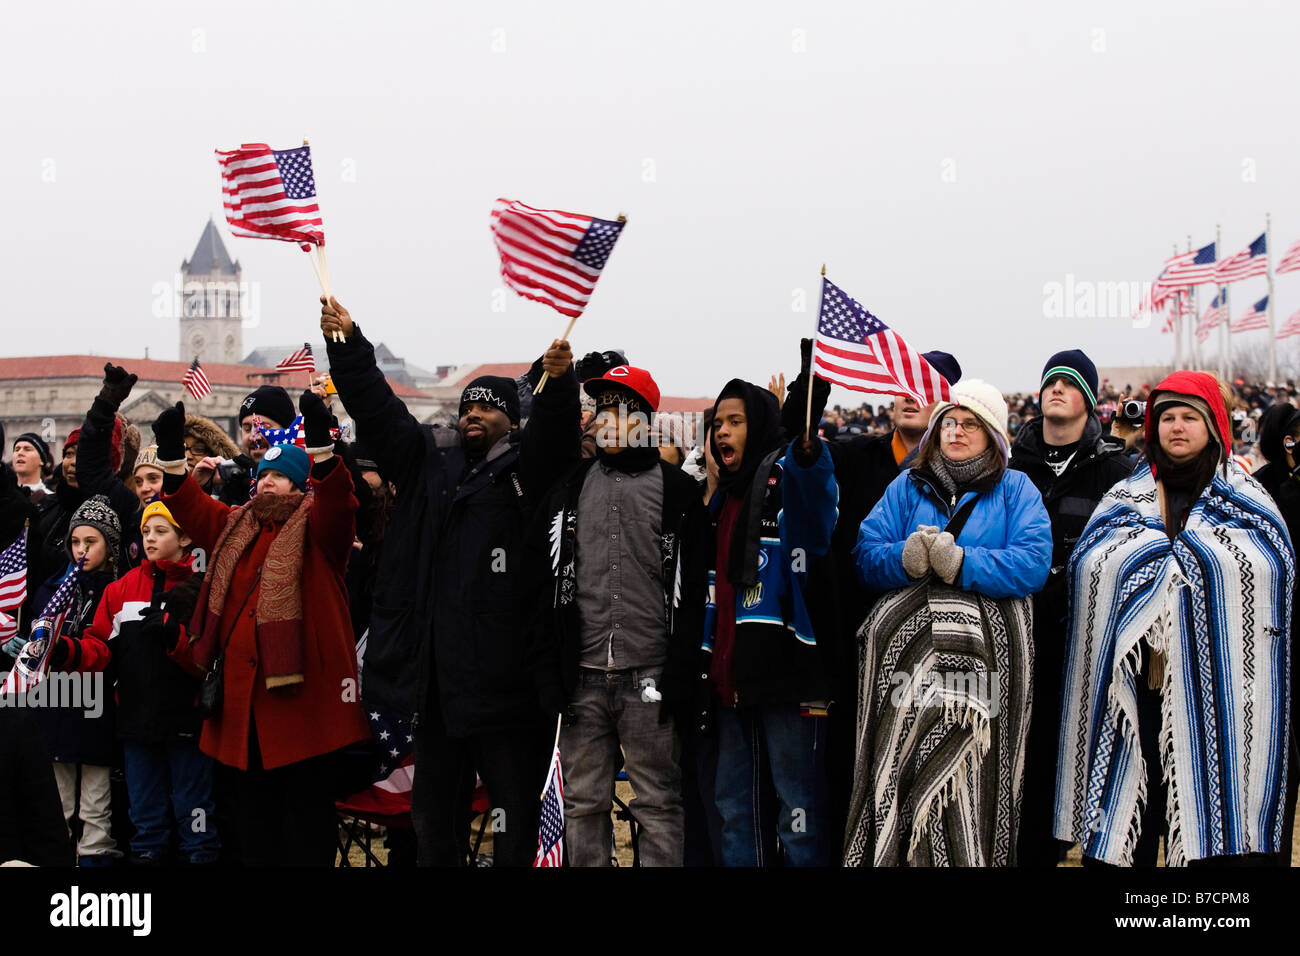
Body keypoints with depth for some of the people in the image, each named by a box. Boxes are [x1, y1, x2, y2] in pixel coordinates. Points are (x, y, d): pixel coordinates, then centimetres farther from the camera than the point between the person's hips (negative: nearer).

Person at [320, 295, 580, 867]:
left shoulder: (527, 467, 4)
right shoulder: (428, 461, 16)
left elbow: (556, 428, -15)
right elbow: (376, 406, 13)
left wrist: (559, 381, -34)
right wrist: (347, 344, 4)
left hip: (504, 676, -5)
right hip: (436, 675, 5)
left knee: (516, 816, -1)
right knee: (435, 810, 17)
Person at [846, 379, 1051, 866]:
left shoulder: (1015, 490, 13)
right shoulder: (907, 487, 19)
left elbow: (1034, 563, -4)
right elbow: (866, 555, 8)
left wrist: (961, 563, -14)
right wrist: (906, 558, -13)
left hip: (983, 652, -2)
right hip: (907, 645, 2)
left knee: (969, 780, -9)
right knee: (901, 771, -5)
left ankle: (968, 856, 2)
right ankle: (892, 855, 5)